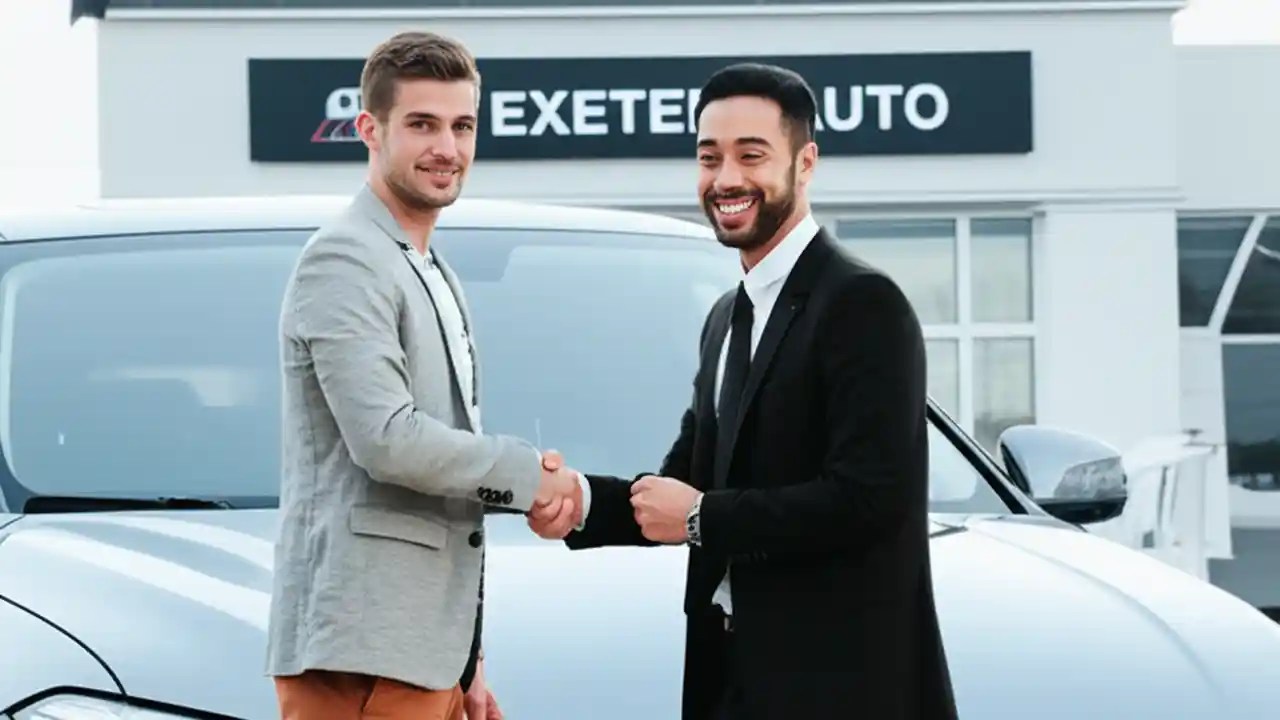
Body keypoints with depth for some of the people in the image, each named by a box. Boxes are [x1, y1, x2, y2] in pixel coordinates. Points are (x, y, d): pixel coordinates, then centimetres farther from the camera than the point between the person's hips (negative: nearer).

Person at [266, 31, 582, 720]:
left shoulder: (436, 279, 21)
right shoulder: (344, 261, -9)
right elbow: (387, 440, -20)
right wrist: (530, 472, -9)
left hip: (421, 649, 9)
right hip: (361, 647, -9)